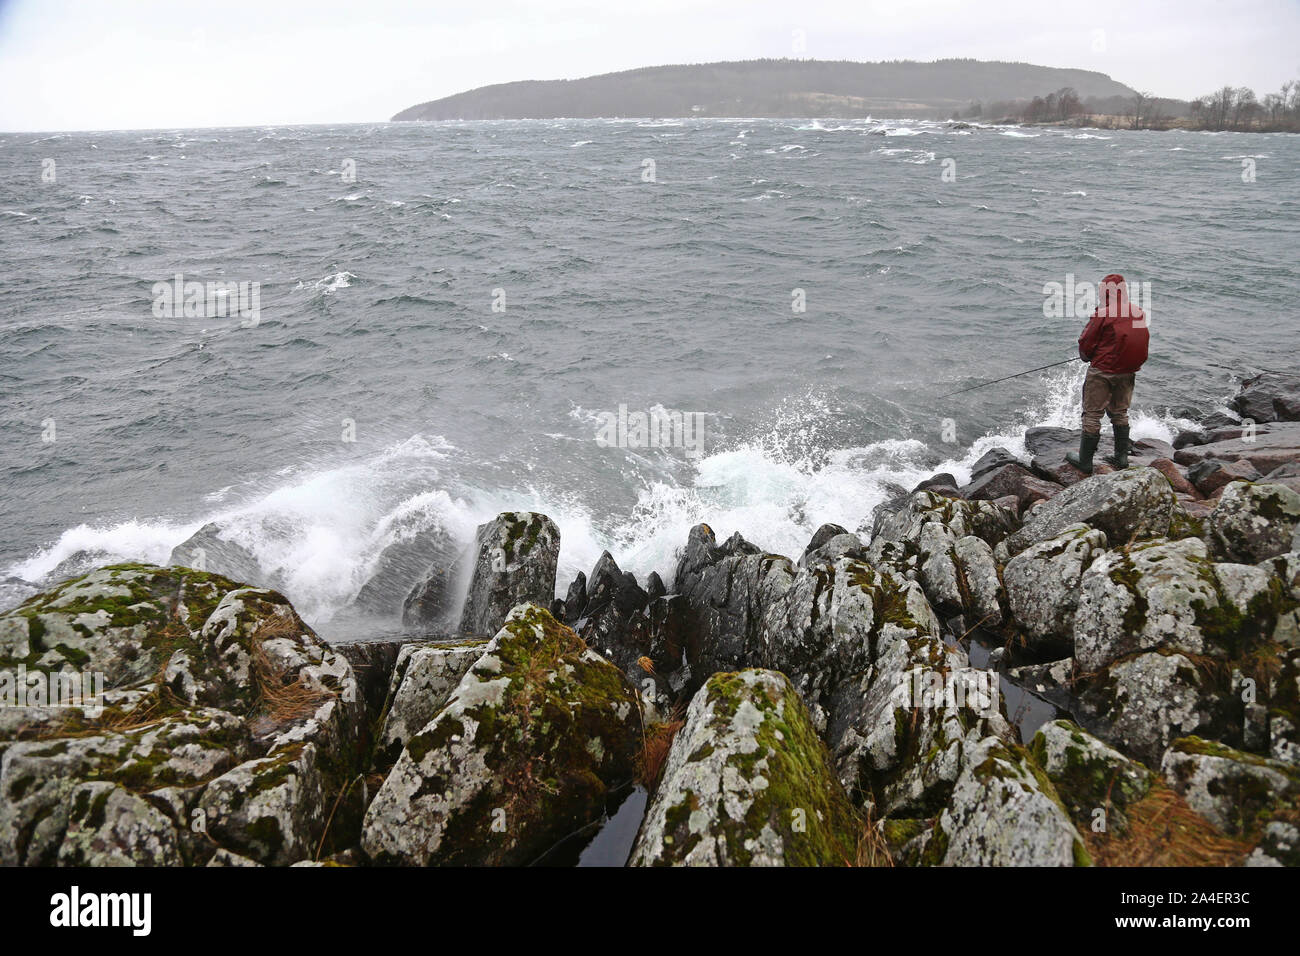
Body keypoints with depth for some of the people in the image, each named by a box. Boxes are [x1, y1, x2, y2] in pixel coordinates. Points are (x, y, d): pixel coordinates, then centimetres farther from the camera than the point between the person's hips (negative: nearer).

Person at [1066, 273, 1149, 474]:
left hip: (1103, 371, -6)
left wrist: (1086, 357, 10)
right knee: (1120, 412, 20)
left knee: (1092, 414, 2)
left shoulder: (1103, 314, -16)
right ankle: (1122, 456, 24)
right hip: (1128, 372, 6)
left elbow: (1085, 343, -11)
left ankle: (1085, 461, 7)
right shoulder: (1140, 313, 2)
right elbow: (1143, 343, 10)